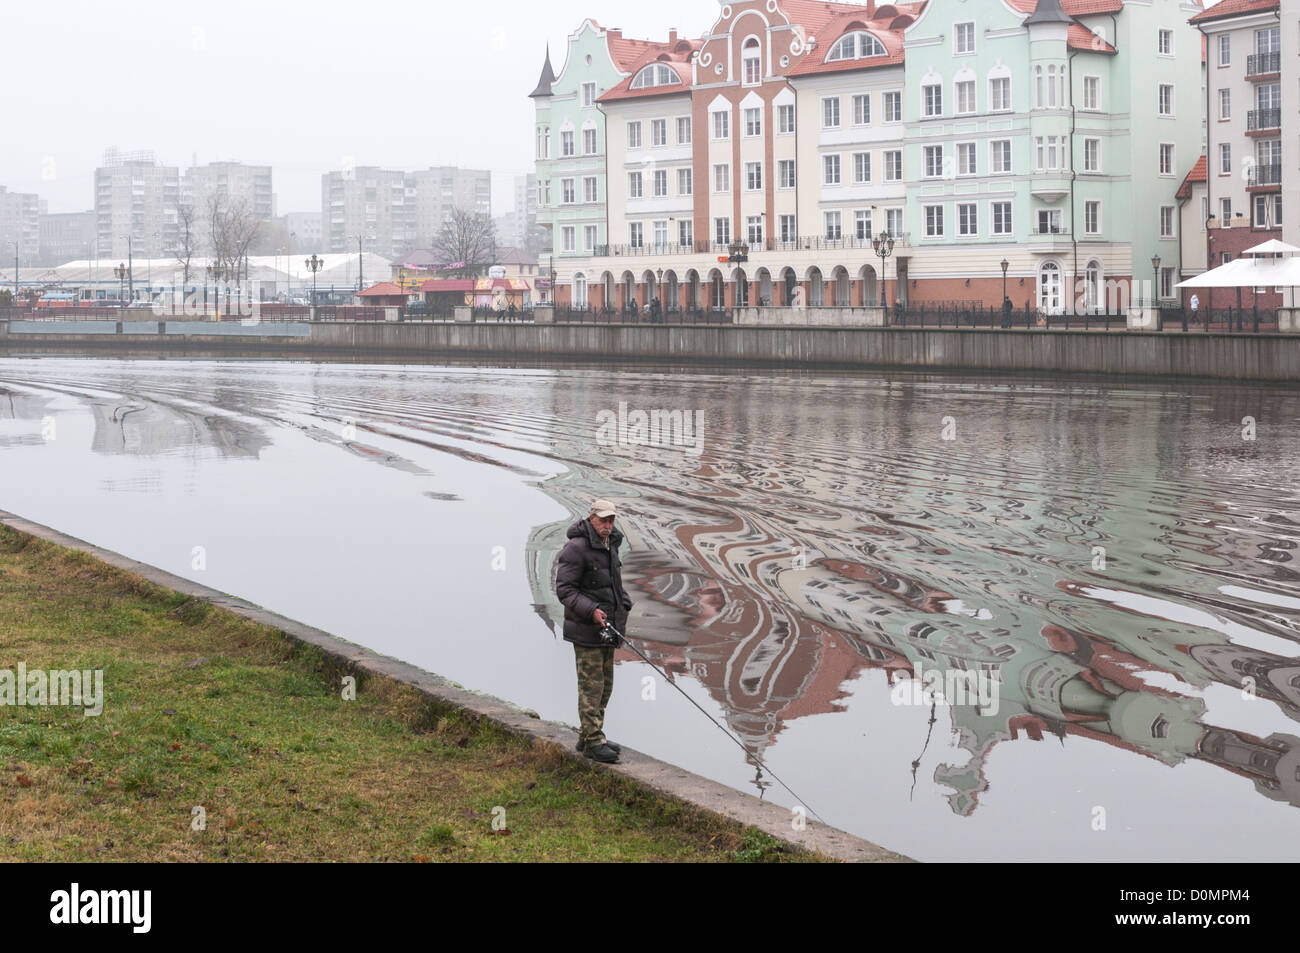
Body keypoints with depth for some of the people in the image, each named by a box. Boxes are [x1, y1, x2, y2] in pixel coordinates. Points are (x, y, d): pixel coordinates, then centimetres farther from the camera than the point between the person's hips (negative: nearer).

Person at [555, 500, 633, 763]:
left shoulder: (610, 546, 11)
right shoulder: (576, 548, -16)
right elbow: (564, 589, -19)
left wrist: (623, 608, 12)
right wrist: (591, 611, -27)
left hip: (606, 628, 9)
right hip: (586, 630, -9)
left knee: (605, 684, 13)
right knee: (591, 685, -7)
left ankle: (588, 736, 22)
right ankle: (593, 742, -3)